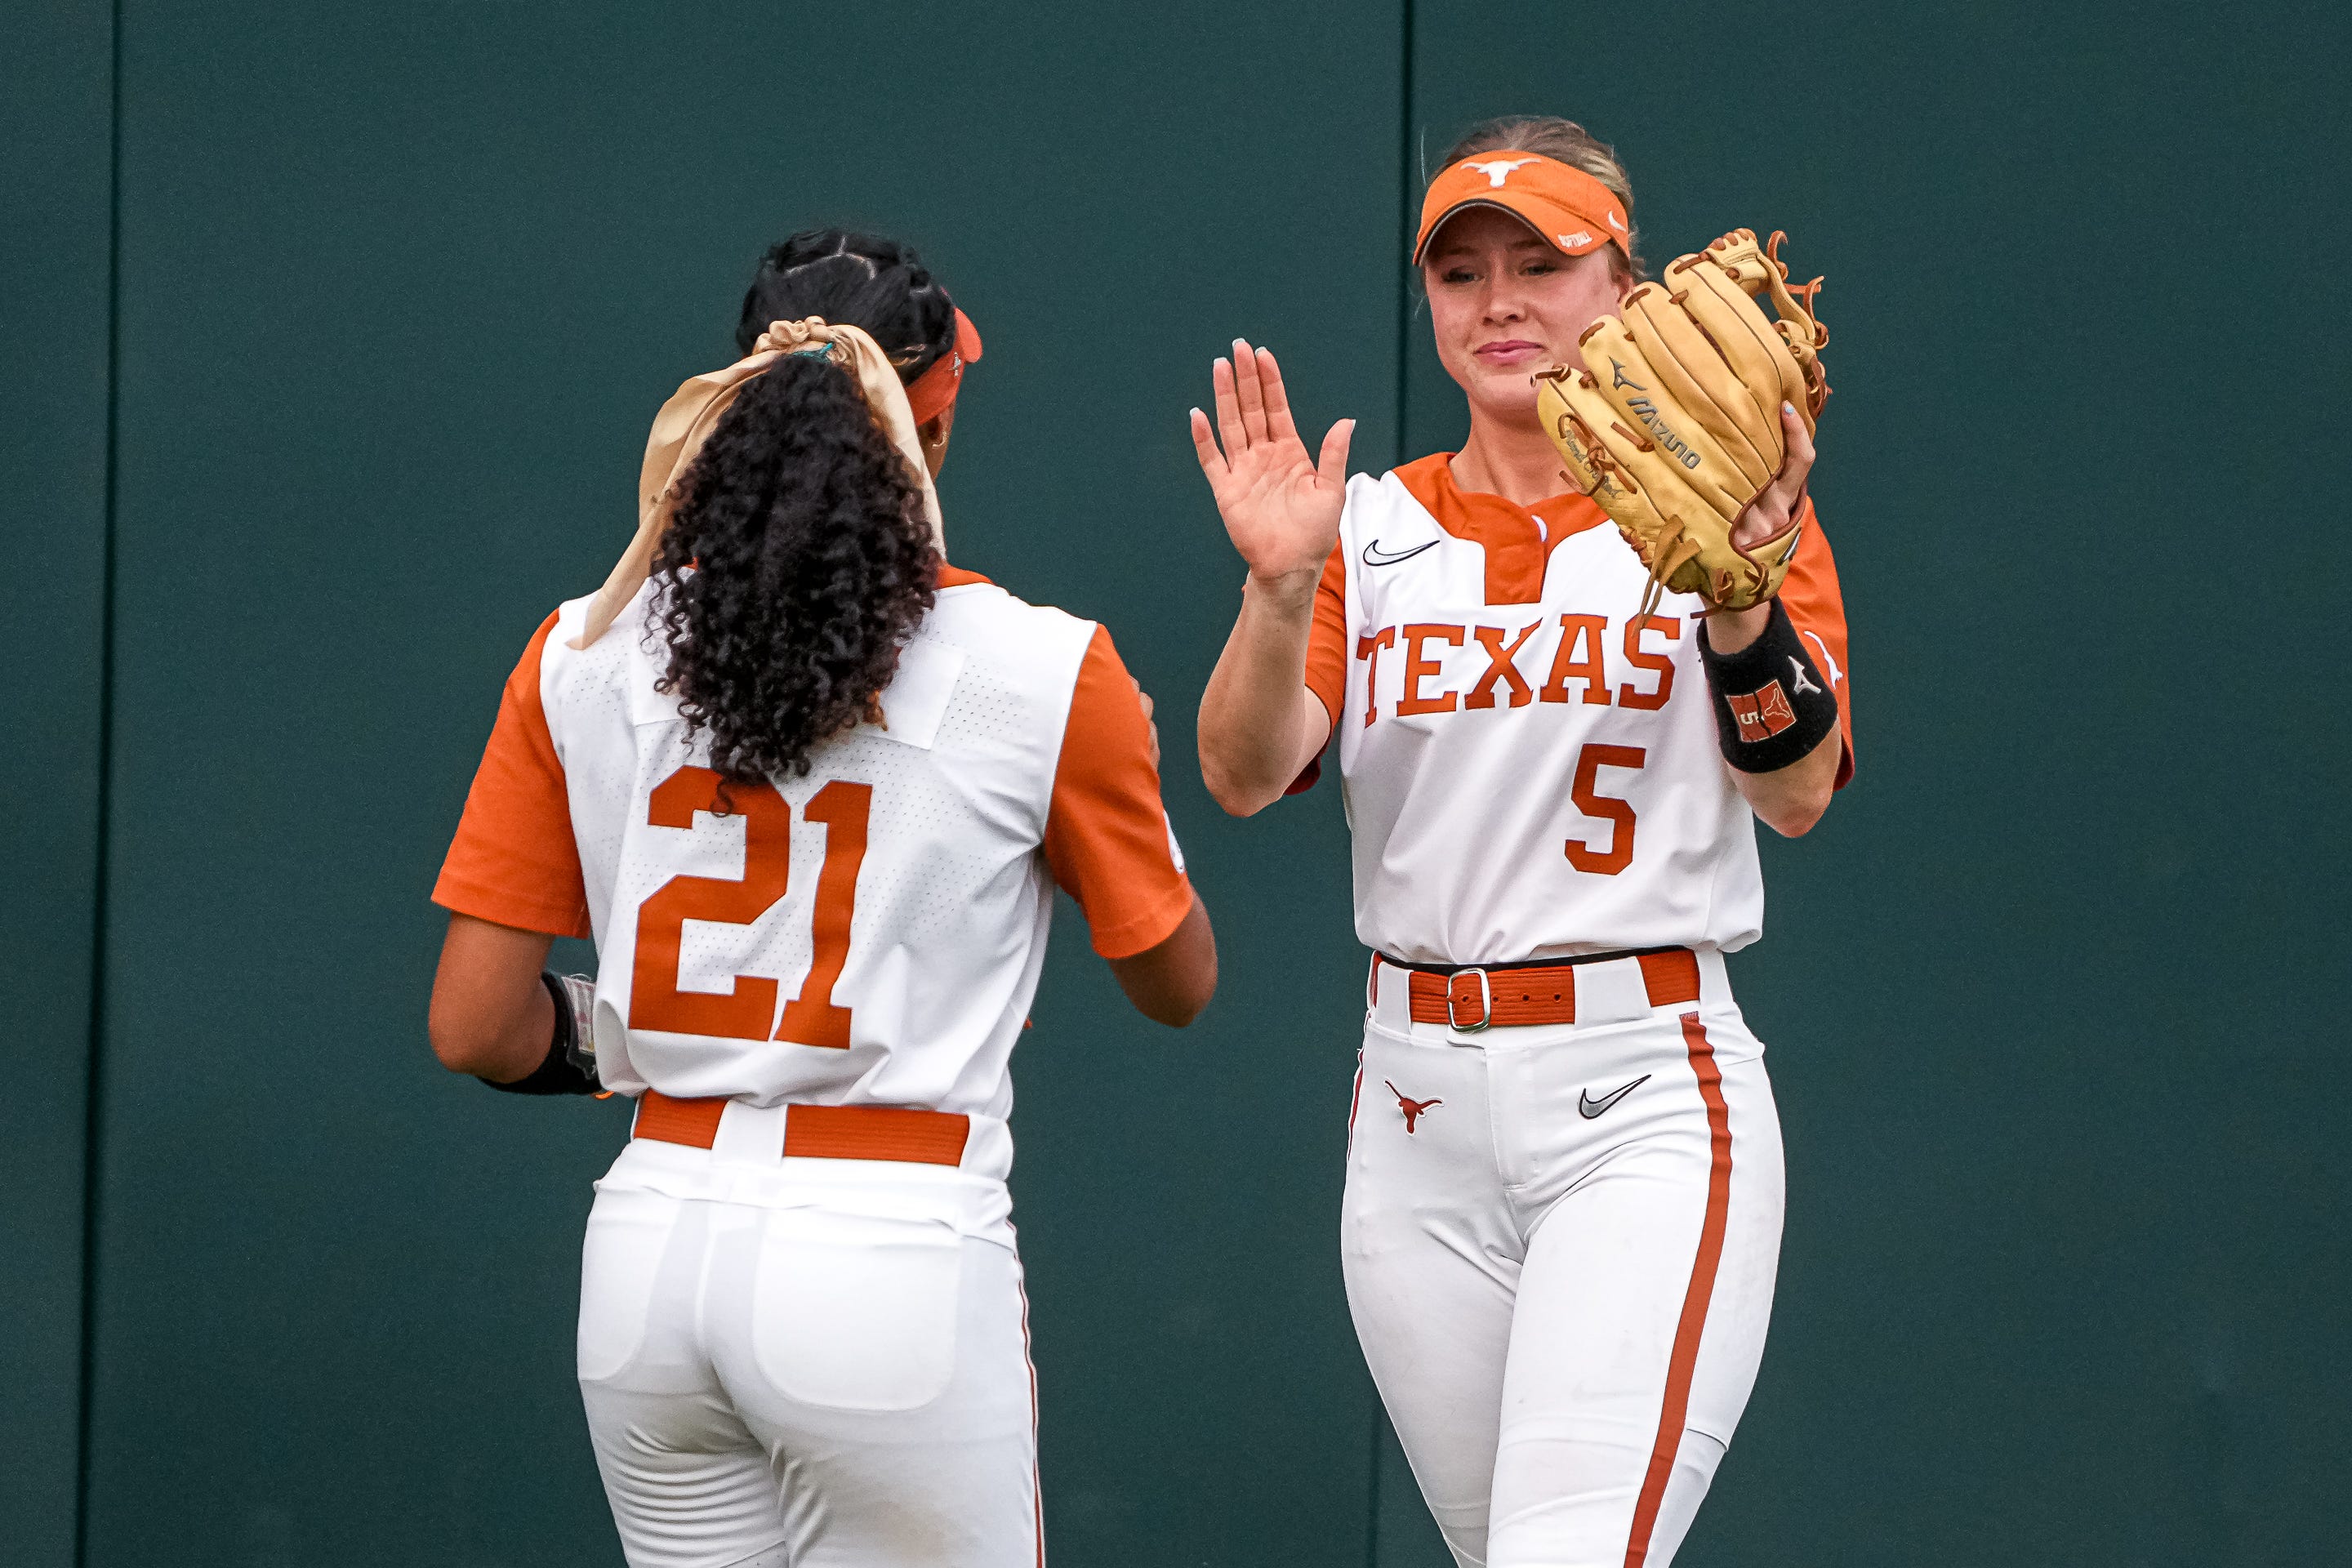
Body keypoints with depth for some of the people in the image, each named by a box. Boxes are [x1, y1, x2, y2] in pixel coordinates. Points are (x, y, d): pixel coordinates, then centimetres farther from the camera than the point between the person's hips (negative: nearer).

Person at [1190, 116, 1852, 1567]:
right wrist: (1277, 589, -23)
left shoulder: (1726, 510, 3)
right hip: (1418, 1103, 4)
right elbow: (1243, 774, -4)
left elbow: (1798, 794, -10)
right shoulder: (1373, 528, 11)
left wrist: (1738, 598, -28)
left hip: (1642, 1095, -4)